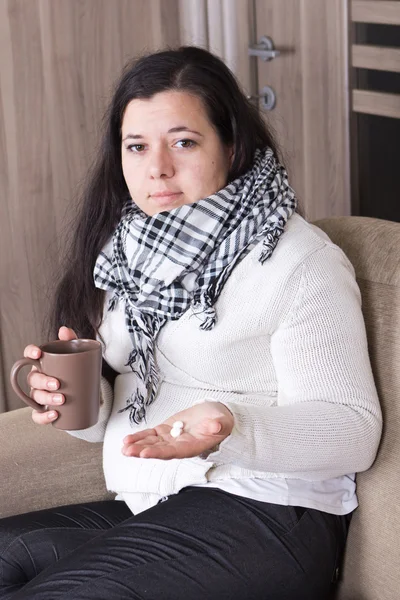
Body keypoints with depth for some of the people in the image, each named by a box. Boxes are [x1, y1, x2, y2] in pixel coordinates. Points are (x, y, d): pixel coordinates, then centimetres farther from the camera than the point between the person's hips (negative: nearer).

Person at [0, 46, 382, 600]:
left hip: (261, 515, -6)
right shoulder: (130, 252, 13)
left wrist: (230, 430, -30)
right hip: (143, 509, 7)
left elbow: (353, 429, -13)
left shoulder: (302, 260, -8)